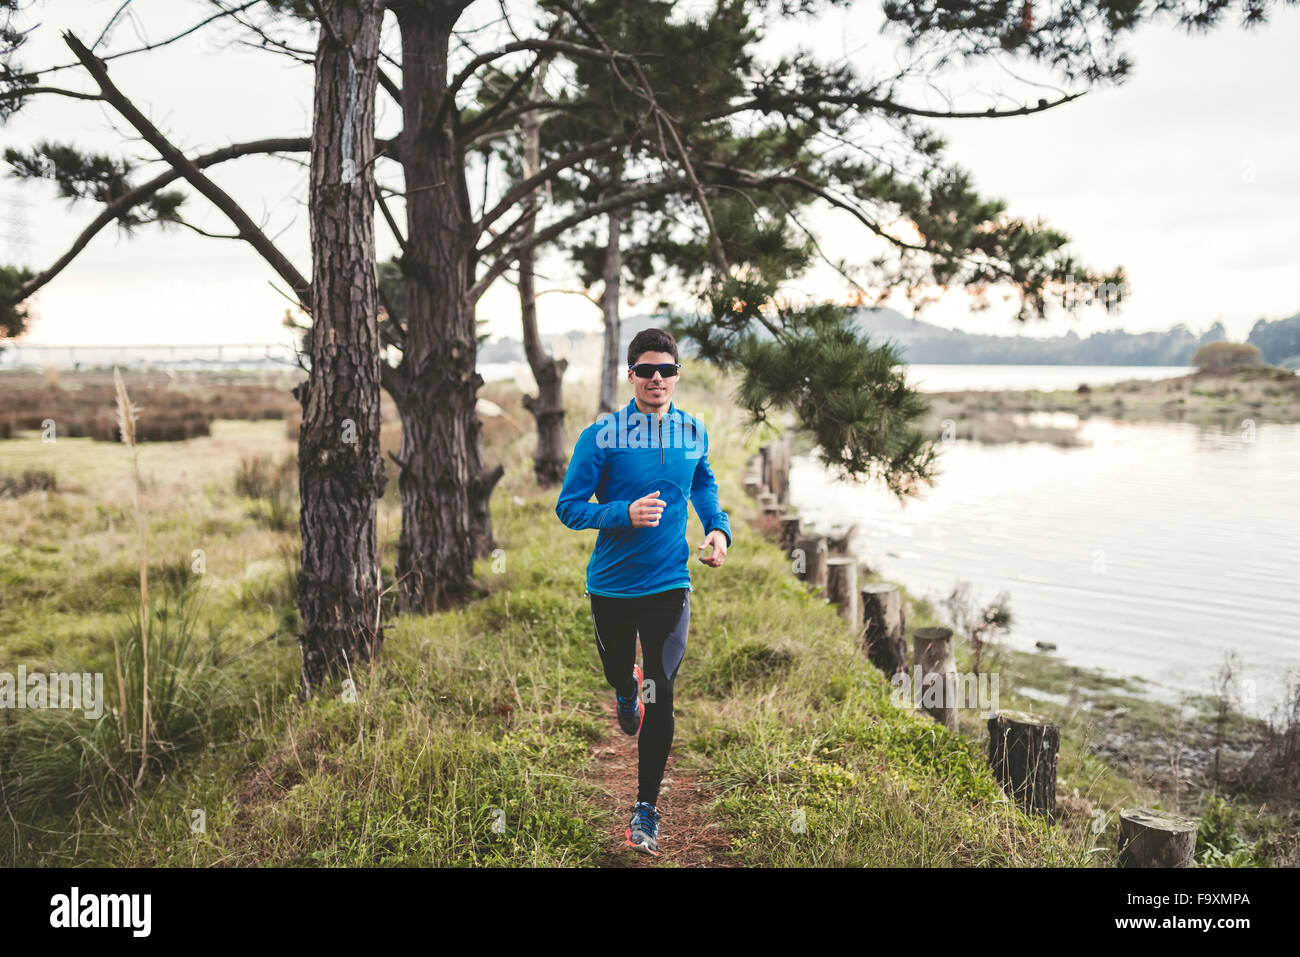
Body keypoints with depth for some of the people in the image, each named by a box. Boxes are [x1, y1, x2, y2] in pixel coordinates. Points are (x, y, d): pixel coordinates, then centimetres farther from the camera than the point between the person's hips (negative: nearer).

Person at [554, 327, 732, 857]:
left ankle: (645, 810, 10)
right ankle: (627, 690, 60)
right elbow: (569, 507, -11)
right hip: (611, 584, 0)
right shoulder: (601, 435, -12)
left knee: (660, 700, -4)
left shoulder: (694, 432, 0)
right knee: (616, 672, 20)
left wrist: (718, 528, 5)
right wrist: (626, 514, -26)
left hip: (669, 584, 1)